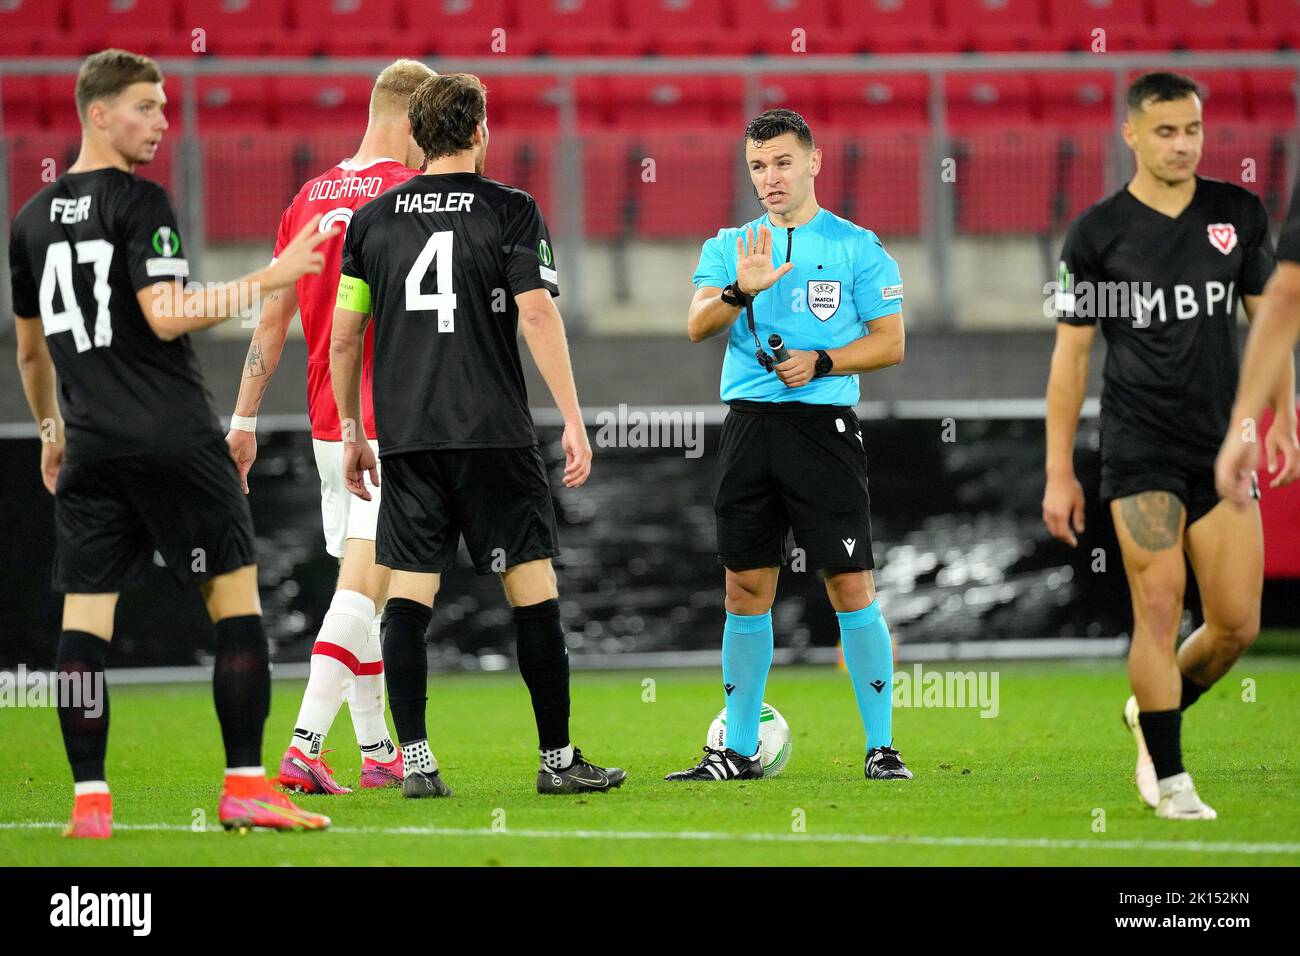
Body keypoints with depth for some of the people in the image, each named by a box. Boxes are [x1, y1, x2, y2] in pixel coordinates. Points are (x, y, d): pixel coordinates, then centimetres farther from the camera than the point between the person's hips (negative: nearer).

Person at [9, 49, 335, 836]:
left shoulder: (34, 219, 12)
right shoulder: (140, 203, -8)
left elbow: (31, 347, 21)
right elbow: (166, 316, -17)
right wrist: (270, 279, -14)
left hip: (90, 447, 6)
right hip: (173, 439, -6)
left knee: (85, 617, 3)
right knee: (236, 597, 1)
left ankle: (89, 798, -2)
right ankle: (246, 786, -2)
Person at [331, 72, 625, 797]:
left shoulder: (374, 218, 8)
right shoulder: (510, 211, -2)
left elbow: (345, 335, 10)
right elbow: (538, 315, -10)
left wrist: (351, 431, 20)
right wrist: (574, 421, -8)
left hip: (405, 438, 3)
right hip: (494, 433, -3)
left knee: (408, 595, 2)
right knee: (533, 588, 4)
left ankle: (416, 762, -3)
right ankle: (557, 758, 5)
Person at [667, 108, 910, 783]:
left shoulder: (856, 247, 4)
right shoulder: (729, 247, 13)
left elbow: (890, 342, 2)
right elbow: (698, 324, -2)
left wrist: (822, 362, -13)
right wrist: (740, 291, -22)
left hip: (823, 421, -3)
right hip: (749, 423, 3)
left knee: (850, 584, -7)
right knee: (746, 589, 5)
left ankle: (882, 747, -2)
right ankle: (739, 751, 11)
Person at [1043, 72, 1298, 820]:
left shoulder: (1239, 214, 5)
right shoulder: (1098, 233, -3)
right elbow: (1071, 354, 1)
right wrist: (1059, 473, -1)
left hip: (1223, 446, 3)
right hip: (1140, 447, -3)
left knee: (1238, 623, -1)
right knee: (1161, 606, -11)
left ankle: (1153, 716, 27)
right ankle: (1170, 780, -1)